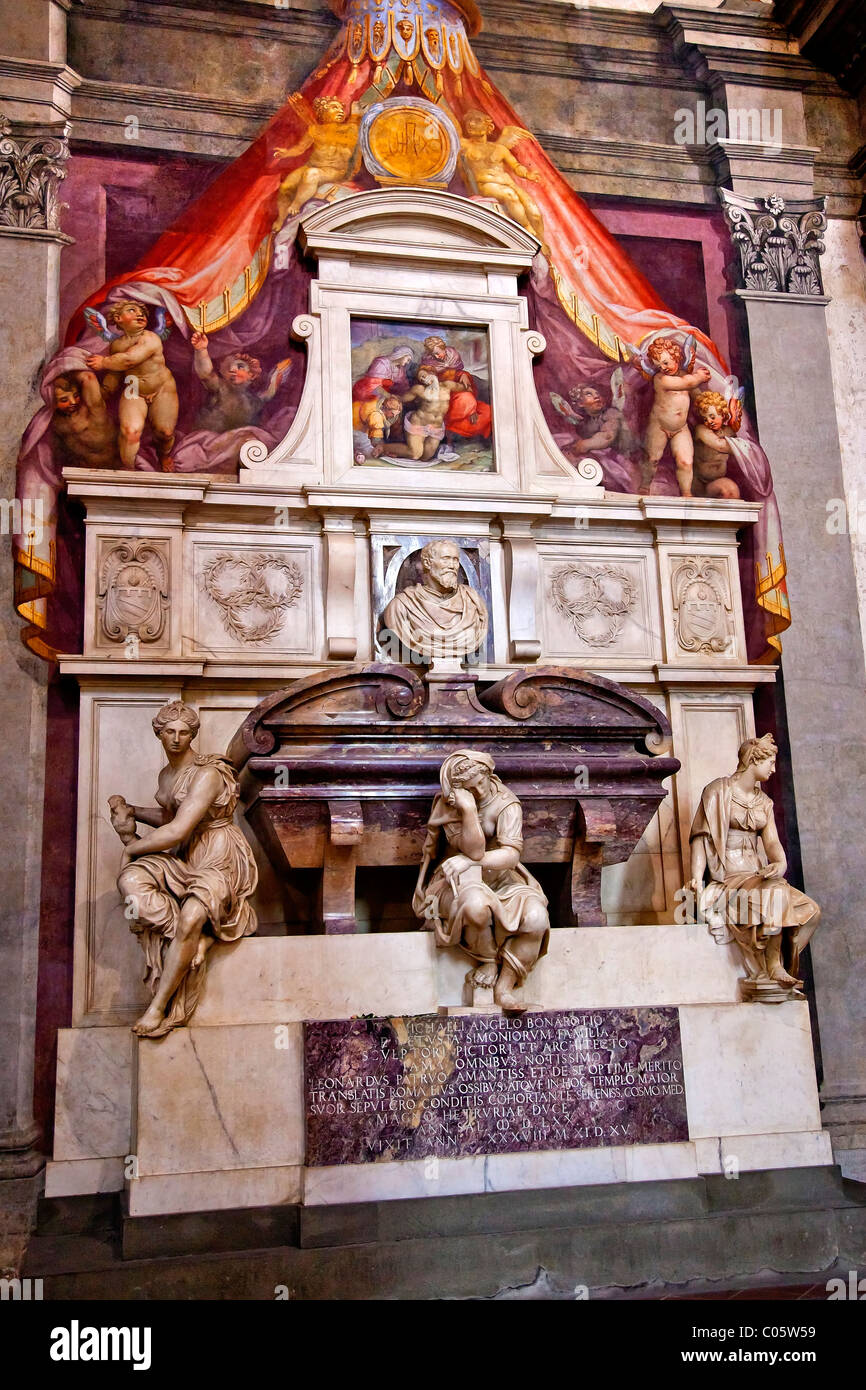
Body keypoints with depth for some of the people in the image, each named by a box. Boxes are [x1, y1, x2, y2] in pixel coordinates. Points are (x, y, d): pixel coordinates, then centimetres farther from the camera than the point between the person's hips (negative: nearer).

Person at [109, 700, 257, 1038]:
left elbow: (177, 831, -22)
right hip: (182, 859, 8)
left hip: (220, 862, -8)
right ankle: (197, 942, -20)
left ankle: (159, 1007, -20)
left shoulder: (207, 774, -17)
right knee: (130, 880, -22)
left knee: (191, 916, -34)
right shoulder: (166, 775, 10)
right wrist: (131, 811, 11)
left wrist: (131, 848, -9)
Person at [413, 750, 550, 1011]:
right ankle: (488, 961, -7)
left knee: (536, 918, -26)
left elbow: (511, 855, -18)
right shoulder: (448, 804, -11)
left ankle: (505, 985, -9)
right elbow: (474, 850, -21)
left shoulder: (506, 804, -8)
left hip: (502, 881, 2)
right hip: (461, 882, -2)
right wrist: (468, 808, -31)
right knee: (476, 906, -39)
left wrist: (469, 861, -21)